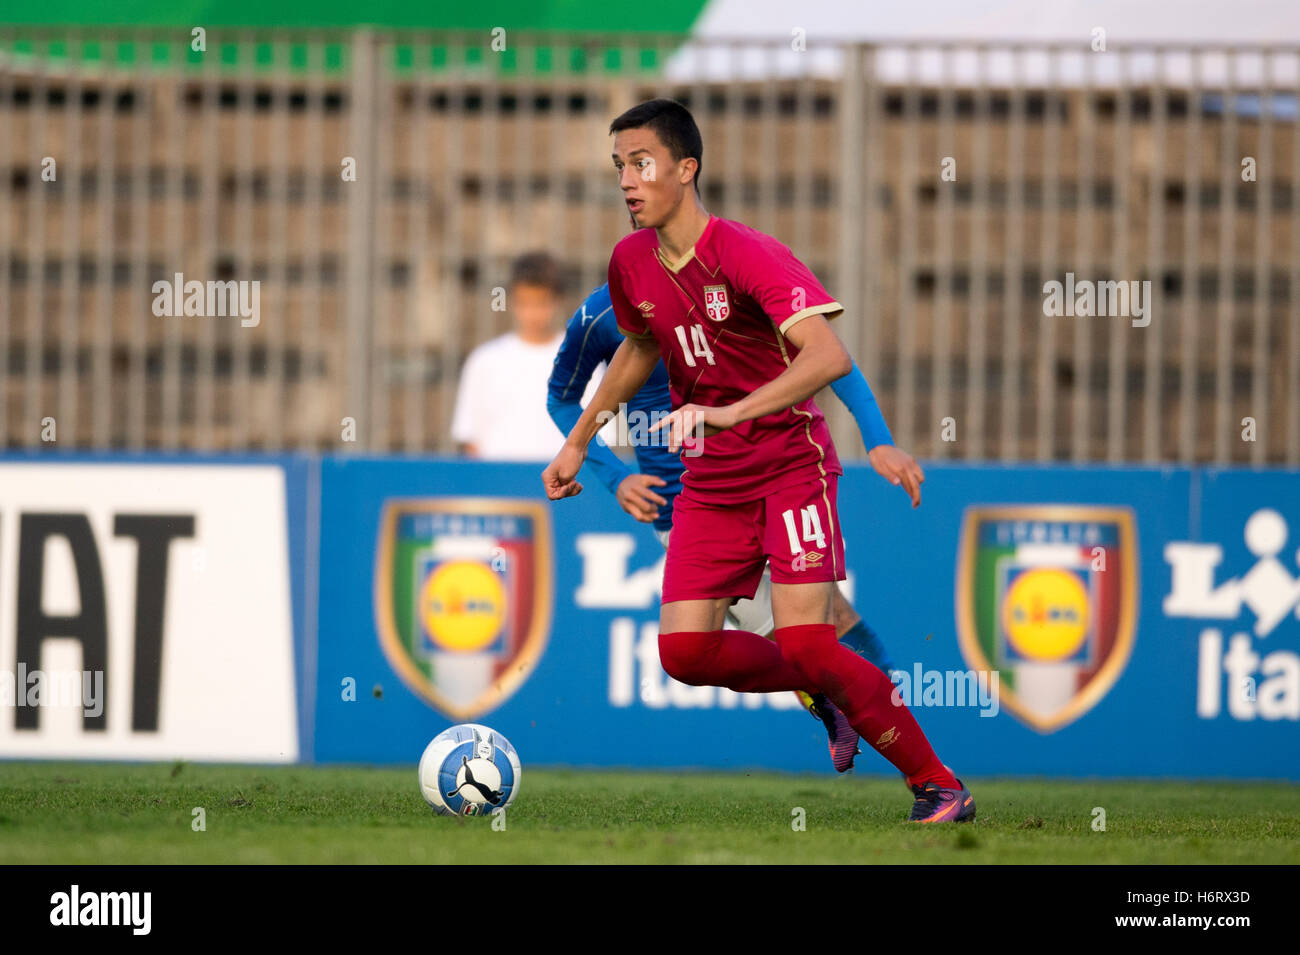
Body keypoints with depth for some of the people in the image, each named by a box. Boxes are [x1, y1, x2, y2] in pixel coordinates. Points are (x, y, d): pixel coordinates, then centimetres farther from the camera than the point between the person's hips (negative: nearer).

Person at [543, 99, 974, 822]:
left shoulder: (748, 255, -20)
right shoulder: (632, 263, 2)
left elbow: (830, 358, -32)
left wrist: (728, 415, -42)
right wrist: (578, 443, 26)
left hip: (791, 461, -6)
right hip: (709, 482, 6)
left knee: (804, 643, -19)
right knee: (684, 650, -8)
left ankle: (940, 788, -7)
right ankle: (833, 690, 17)